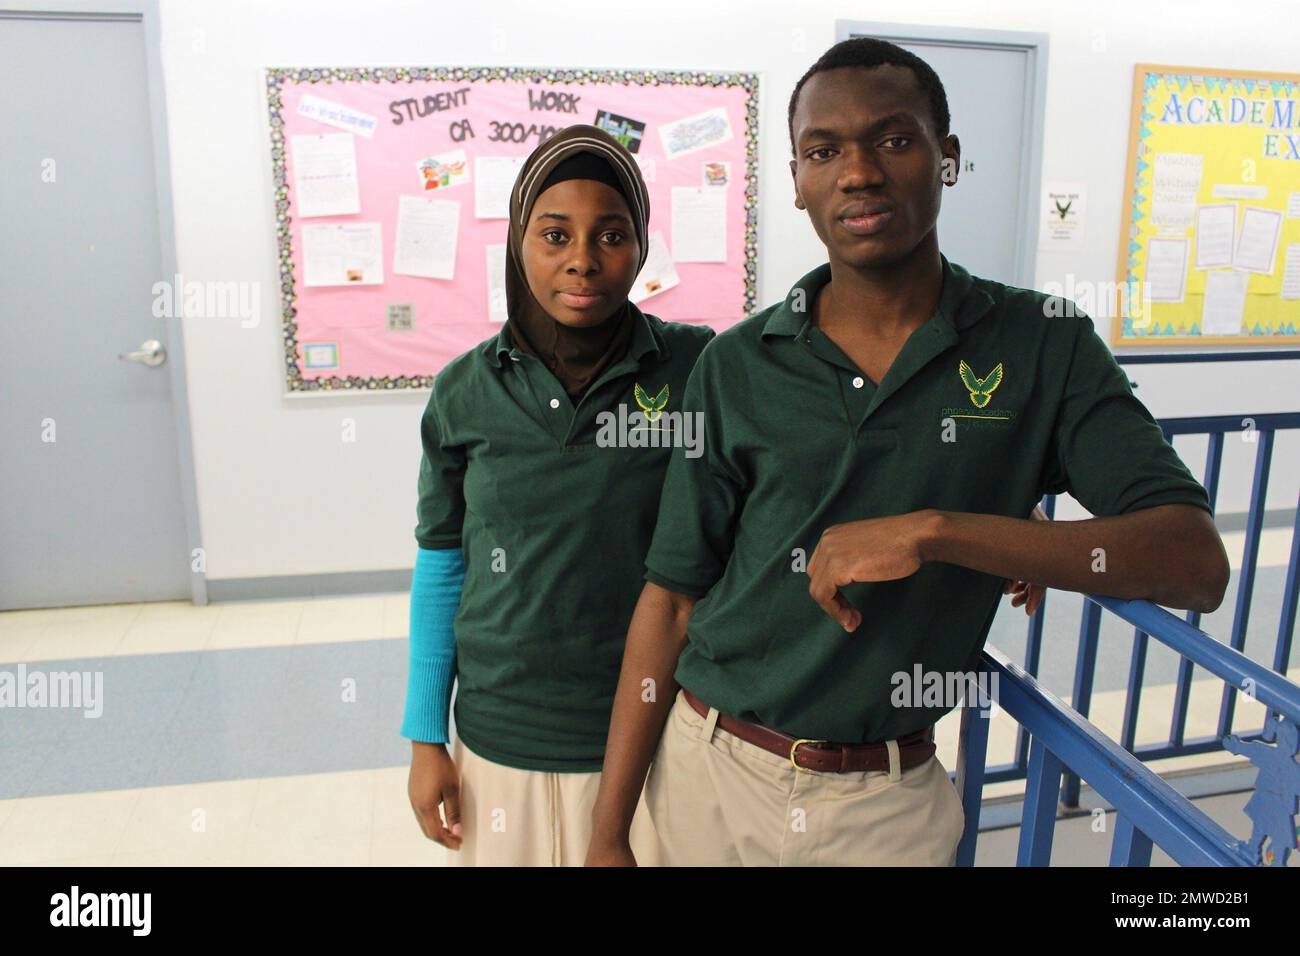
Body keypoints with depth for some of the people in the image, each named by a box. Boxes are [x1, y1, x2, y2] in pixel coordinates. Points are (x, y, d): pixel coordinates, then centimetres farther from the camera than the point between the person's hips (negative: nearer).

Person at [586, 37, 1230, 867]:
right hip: (709, 774, 1)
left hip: (889, 800, -1)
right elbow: (672, 600, -3)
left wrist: (934, 531, -27)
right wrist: (609, 833, -3)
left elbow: (1197, 563, -14)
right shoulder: (736, 367, -5)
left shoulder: (1044, 345, -6)